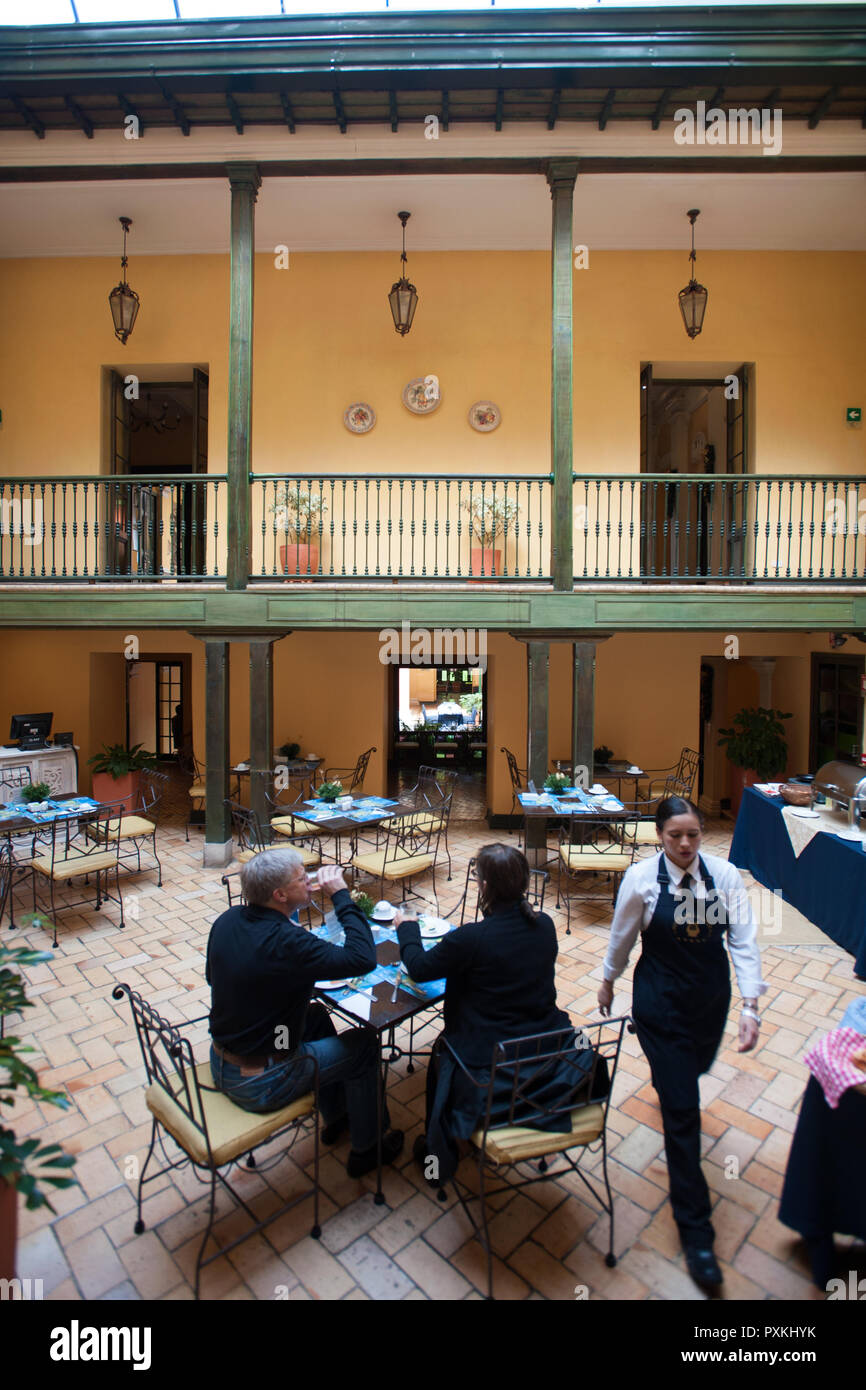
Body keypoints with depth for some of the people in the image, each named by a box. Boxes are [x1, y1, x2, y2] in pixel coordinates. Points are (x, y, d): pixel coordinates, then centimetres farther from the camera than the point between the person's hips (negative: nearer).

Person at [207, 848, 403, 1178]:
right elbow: (363, 958, -32)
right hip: (260, 1085, -8)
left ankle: (336, 1116, 43)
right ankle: (365, 1150, 28)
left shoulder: (227, 920, -7)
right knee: (362, 1043, 8)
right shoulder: (285, 942, -32)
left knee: (316, 1016, 26)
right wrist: (341, 896, -23)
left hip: (220, 1065, 8)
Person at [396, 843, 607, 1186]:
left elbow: (419, 968, -11)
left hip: (489, 1066, -5)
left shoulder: (471, 938, -27)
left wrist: (406, 927, 7)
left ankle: (439, 1153, 41)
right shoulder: (544, 925, -10)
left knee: (442, 1047, 26)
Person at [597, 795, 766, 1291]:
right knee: (683, 1110, 1)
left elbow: (744, 942, -12)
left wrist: (751, 1006, -20)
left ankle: (668, 1080, 66)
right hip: (660, 1000, -3)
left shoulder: (725, 875, -14)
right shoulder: (641, 878, -19)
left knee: (694, 1069, 28)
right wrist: (608, 981, 9)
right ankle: (696, 1230, 17)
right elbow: (622, 937, -4)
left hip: (712, 997, 3)